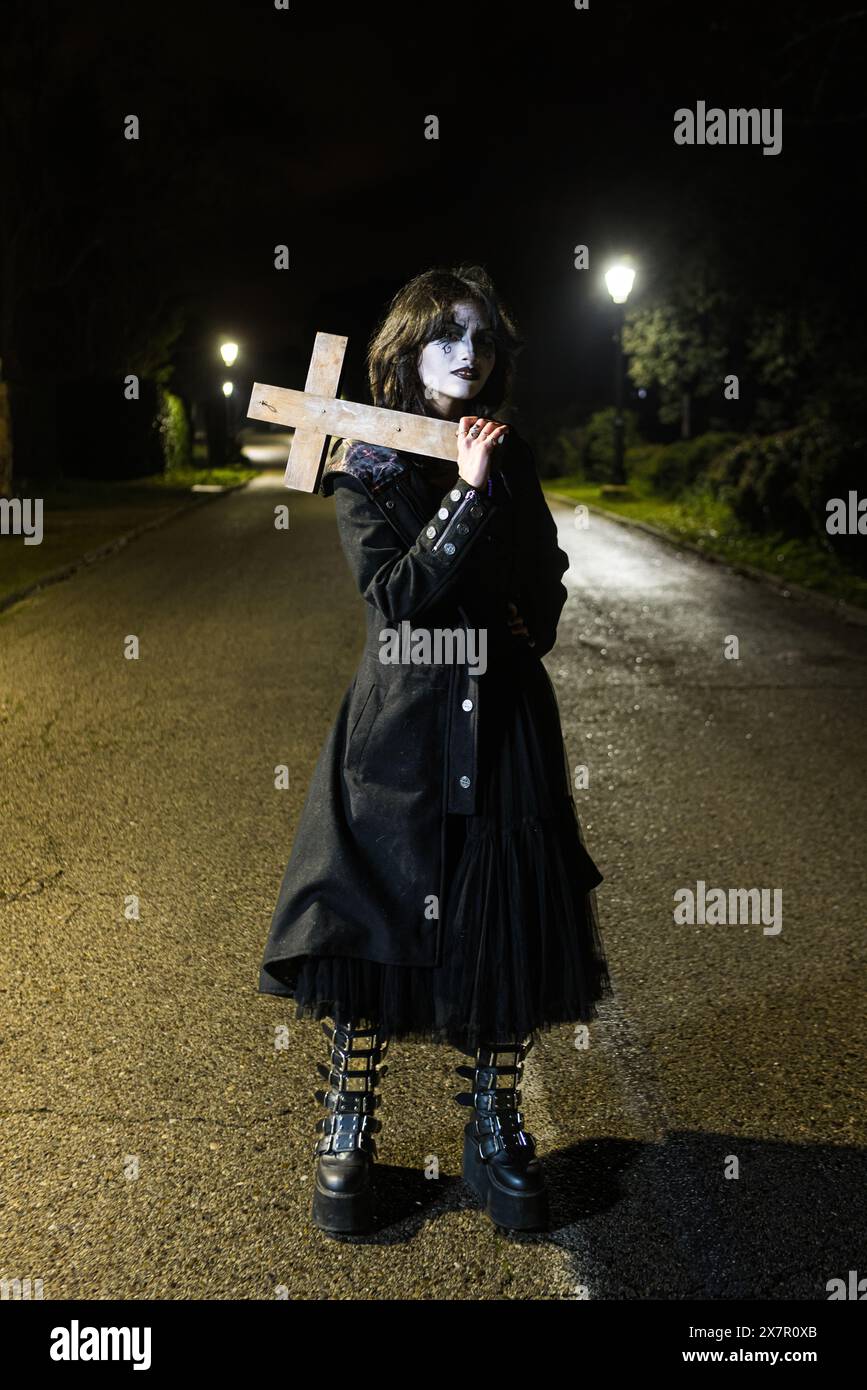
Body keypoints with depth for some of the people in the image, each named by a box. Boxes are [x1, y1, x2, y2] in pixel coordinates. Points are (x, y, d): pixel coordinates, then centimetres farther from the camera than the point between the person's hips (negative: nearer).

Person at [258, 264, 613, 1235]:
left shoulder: (512, 456, 10)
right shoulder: (365, 465, 0)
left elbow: (547, 574, 23)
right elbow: (393, 593, -13)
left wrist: (526, 626, 6)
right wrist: (468, 493, -18)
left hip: (504, 722, 4)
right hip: (400, 725, -3)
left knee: (507, 933, 5)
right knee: (373, 924, -1)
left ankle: (495, 1136, 23)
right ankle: (346, 1139, 18)